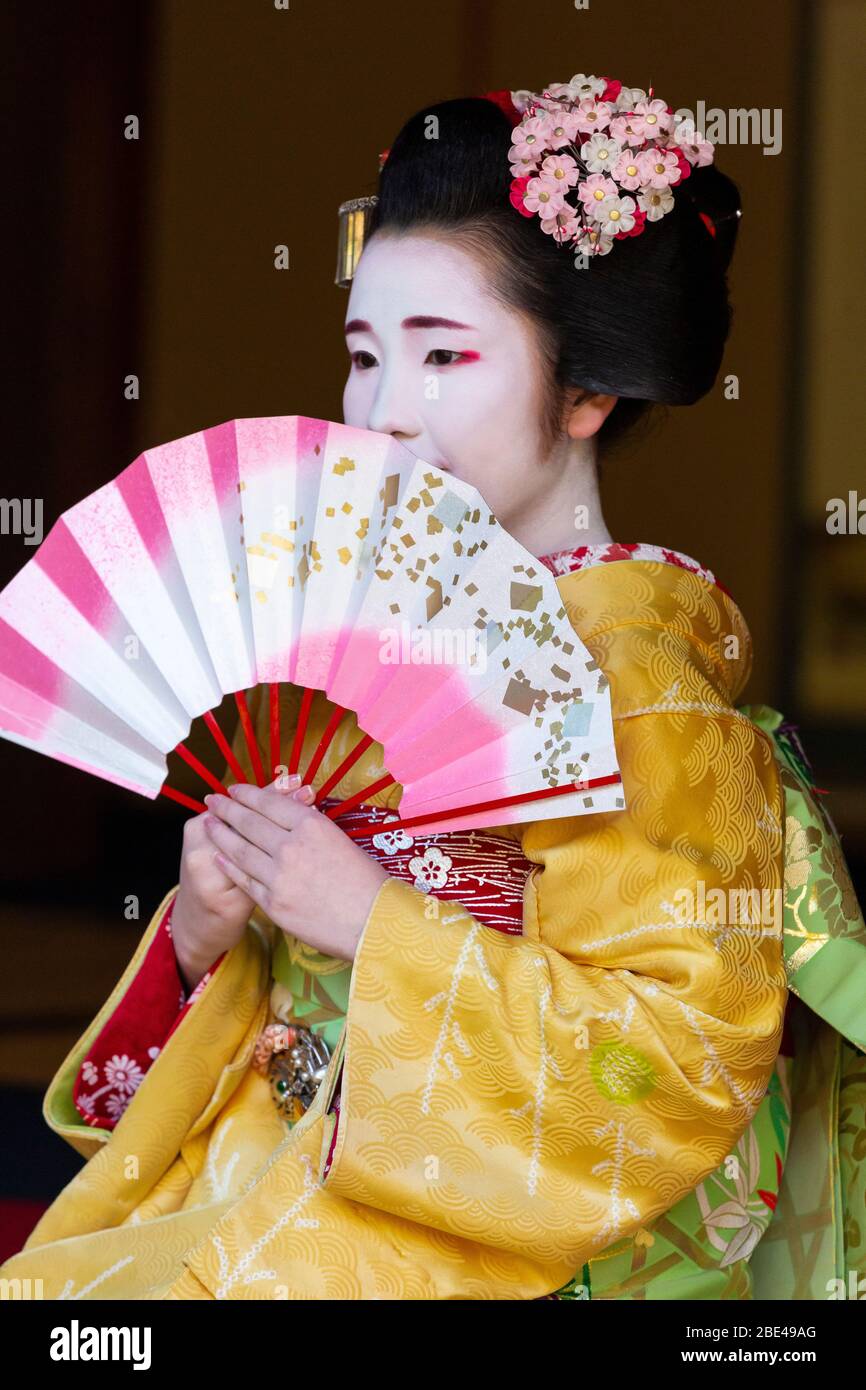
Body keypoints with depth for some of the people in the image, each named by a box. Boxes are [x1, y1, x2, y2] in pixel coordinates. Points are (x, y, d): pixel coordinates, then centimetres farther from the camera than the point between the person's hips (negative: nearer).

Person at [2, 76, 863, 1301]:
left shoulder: (644, 676, -11)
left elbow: (677, 1054, -19)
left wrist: (374, 922, -19)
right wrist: (206, 930, -6)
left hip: (514, 1263, -7)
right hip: (294, 1192, 7)